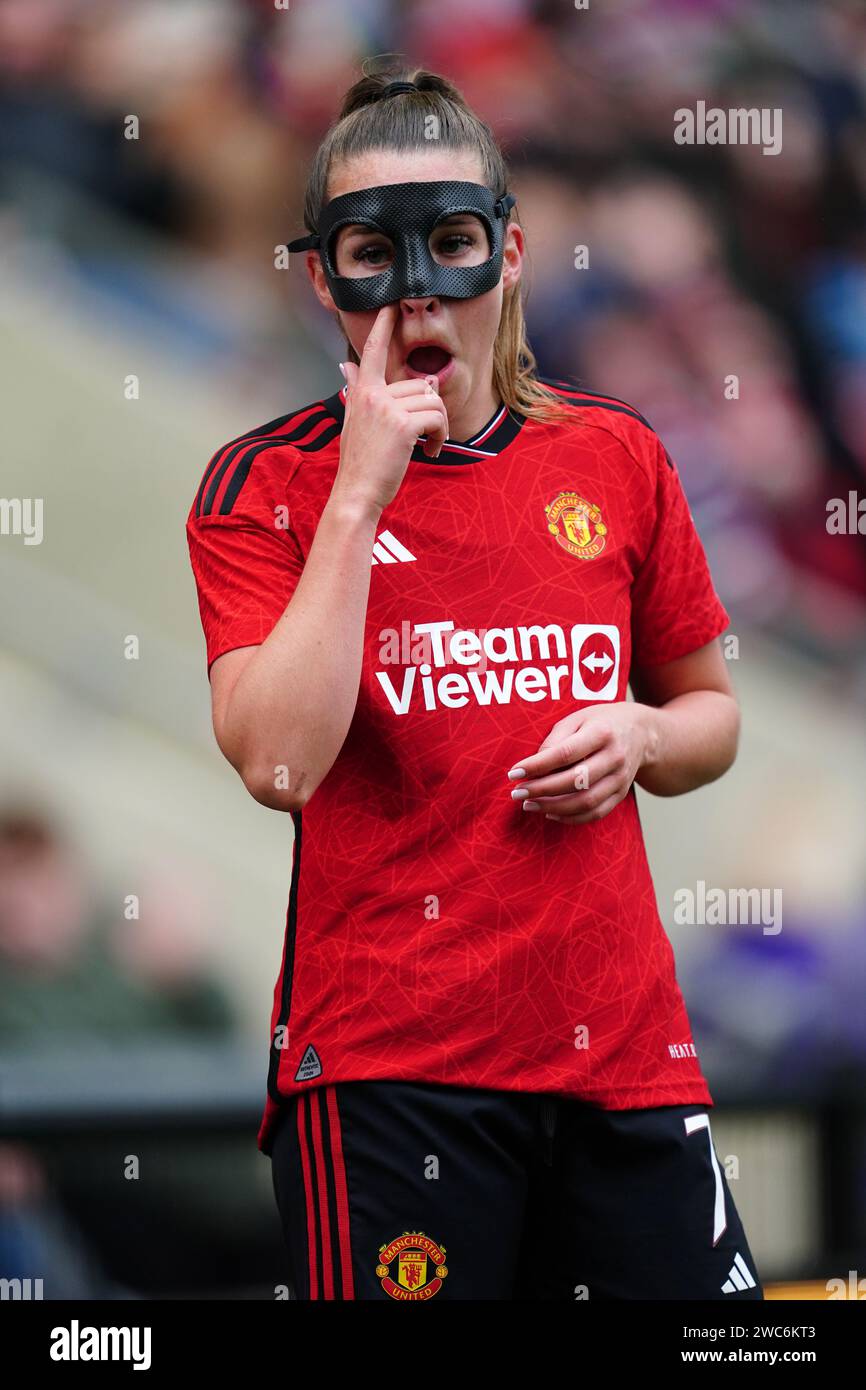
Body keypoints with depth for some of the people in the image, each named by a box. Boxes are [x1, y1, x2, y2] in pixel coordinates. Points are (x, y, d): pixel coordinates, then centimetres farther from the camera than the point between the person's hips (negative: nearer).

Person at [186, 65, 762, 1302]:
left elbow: (712, 716, 22)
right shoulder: (267, 484, -1)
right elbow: (280, 764, -16)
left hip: (620, 1046, 4)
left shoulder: (616, 457, 10)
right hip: (386, 1060, -4)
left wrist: (637, 738, -1)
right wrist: (360, 491, -15)